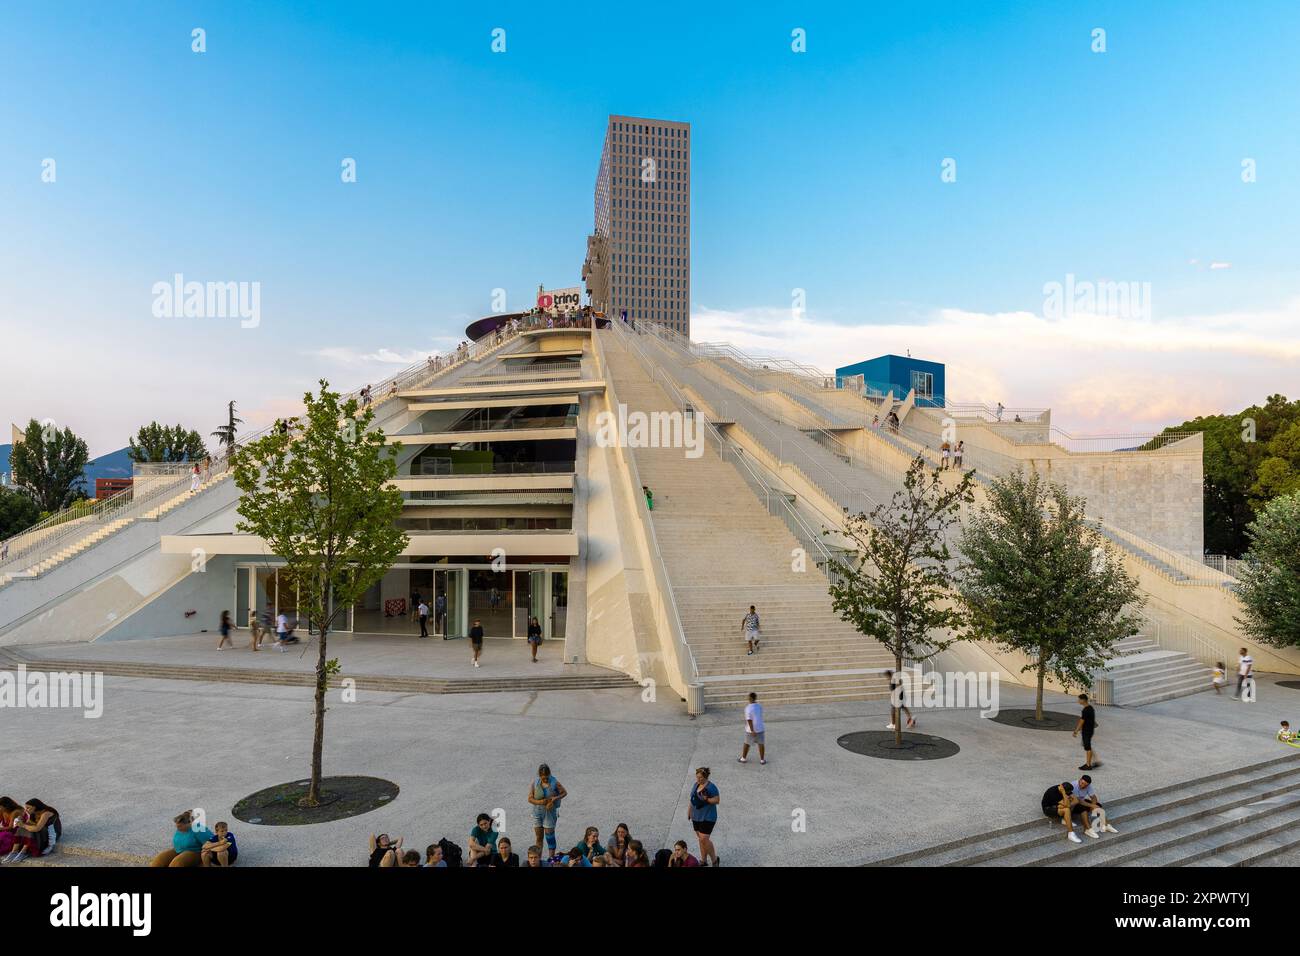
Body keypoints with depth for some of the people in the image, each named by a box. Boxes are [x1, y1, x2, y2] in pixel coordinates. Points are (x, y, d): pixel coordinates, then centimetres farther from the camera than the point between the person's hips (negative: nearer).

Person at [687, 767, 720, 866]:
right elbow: (692, 799, 17)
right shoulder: (696, 784, 6)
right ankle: (703, 860, 25)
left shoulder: (711, 787, -16)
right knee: (701, 839, 13)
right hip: (696, 816, 7)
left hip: (707, 817, -7)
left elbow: (717, 800, -16)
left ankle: (715, 860, 6)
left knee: (704, 839, -11)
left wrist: (706, 799, -28)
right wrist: (689, 810, 16)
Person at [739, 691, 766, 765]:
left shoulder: (748, 708, -20)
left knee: (746, 744, 15)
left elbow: (749, 720, -23)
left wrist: (752, 731, -19)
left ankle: (744, 758, 28)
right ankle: (762, 760, 16)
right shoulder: (759, 705, -5)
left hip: (750, 730, -2)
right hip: (760, 728, 2)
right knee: (761, 744, 12)